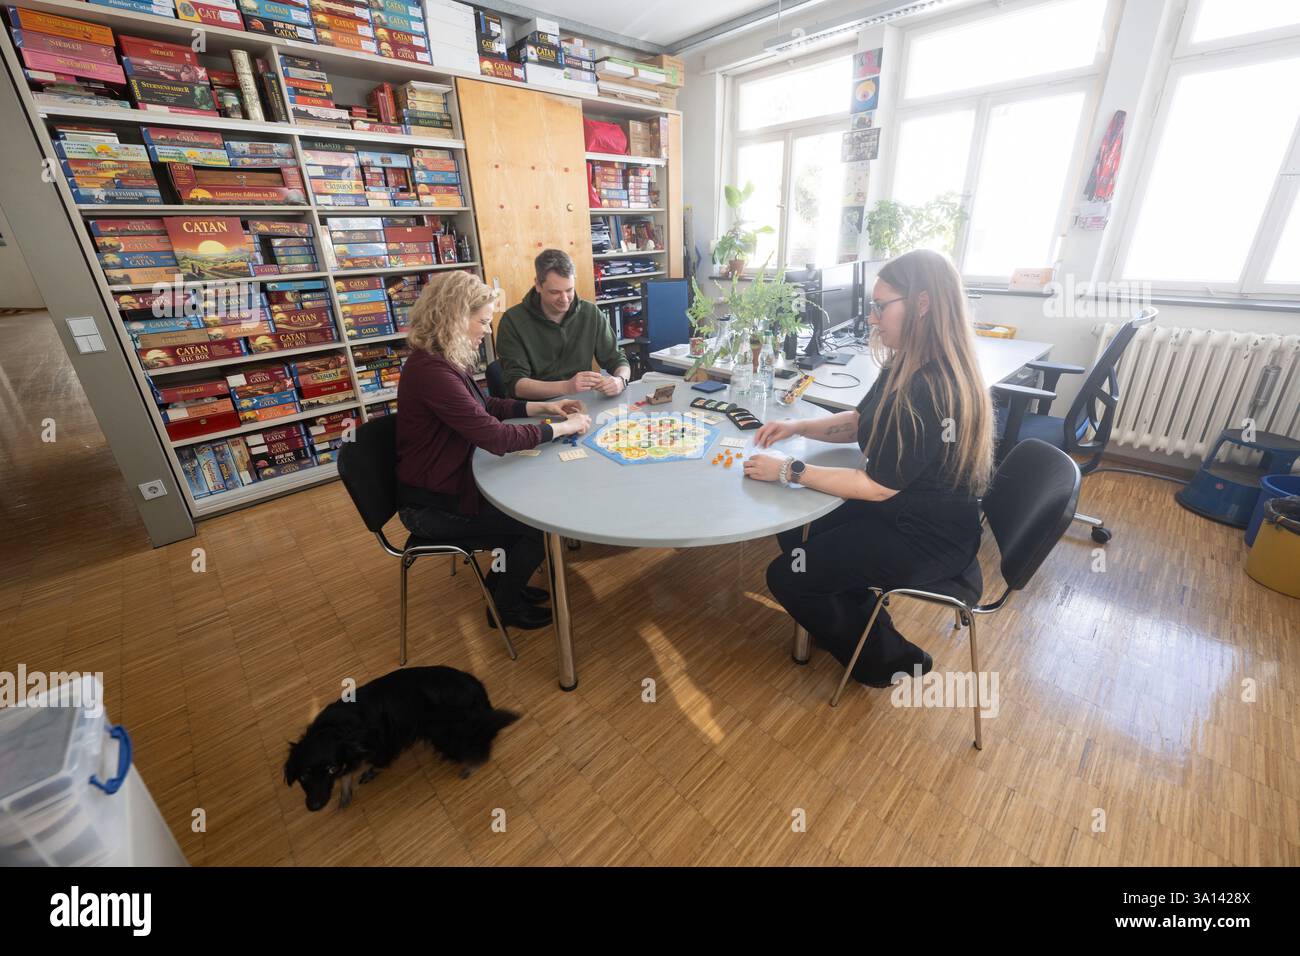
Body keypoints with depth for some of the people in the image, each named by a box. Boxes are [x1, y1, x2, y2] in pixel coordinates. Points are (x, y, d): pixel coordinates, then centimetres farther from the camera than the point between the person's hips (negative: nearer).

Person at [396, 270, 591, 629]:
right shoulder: (431, 371, -29)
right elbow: (495, 436, -33)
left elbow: (485, 406, 14)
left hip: (448, 481, 9)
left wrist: (543, 407, 3)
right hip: (433, 505, -9)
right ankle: (504, 606, 19)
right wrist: (563, 428, -22)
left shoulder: (443, 359, 2)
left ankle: (503, 582, 29)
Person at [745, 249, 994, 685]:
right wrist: (798, 426, -3)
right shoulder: (906, 364, 1)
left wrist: (788, 471, -22)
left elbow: (878, 485, -27)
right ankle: (863, 620, 26)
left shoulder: (936, 391, -30)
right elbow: (861, 421, 13)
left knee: (786, 577, -8)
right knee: (793, 532, 13)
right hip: (898, 505, 10)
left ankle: (887, 658, 15)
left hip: (929, 535, -9)